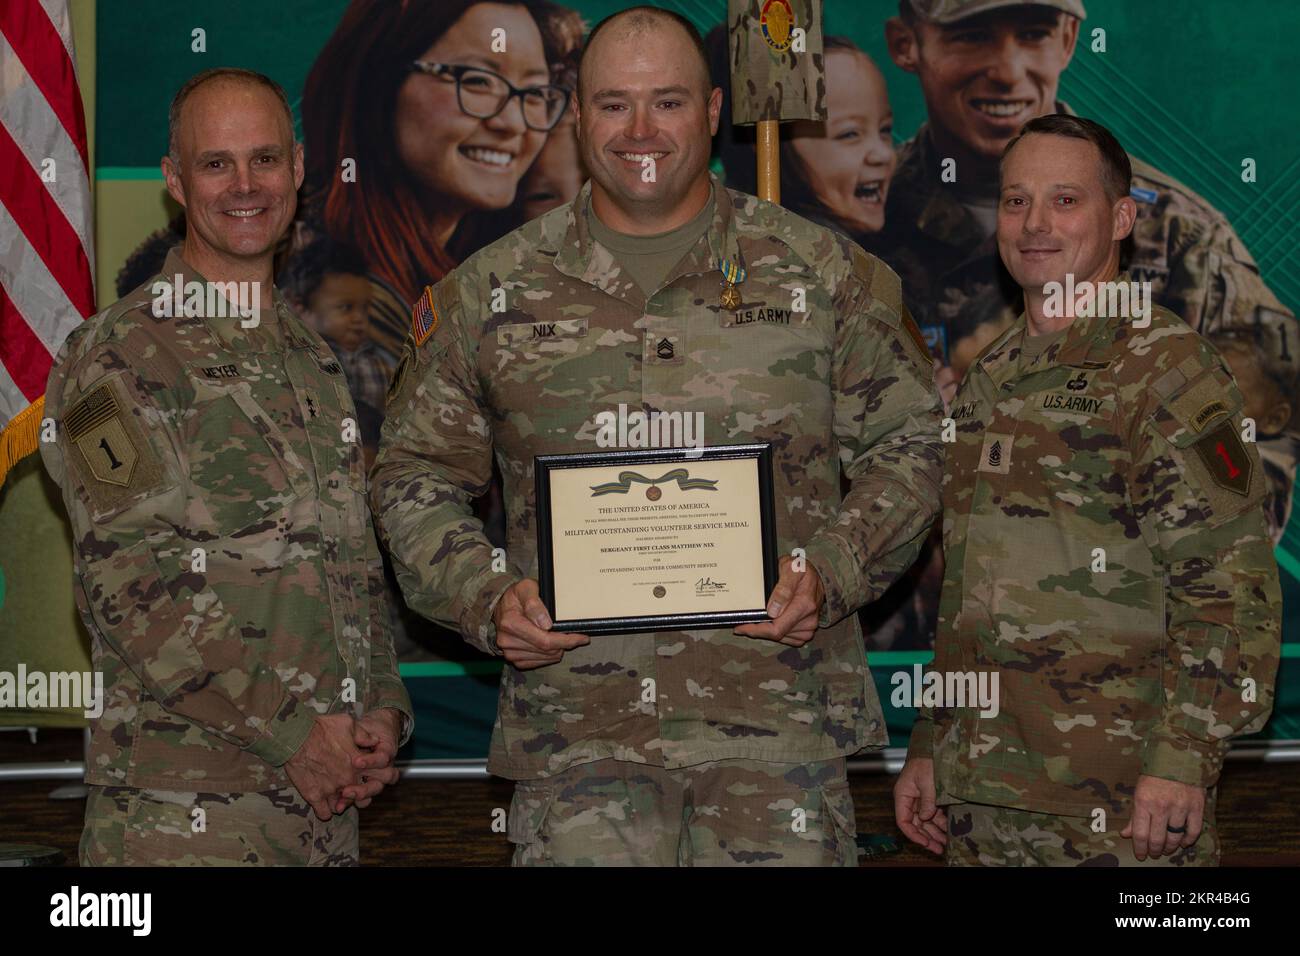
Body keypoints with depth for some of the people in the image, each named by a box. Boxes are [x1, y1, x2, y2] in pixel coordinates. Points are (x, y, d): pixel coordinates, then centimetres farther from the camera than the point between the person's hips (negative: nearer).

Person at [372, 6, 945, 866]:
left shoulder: (824, 273, 7)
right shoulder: (488, 295, 8)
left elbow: (909, 442, 10)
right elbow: (416, 478, 13)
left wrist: (832, 574, -6)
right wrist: (485, 600, -5)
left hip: (780, 715, 0)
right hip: (575, 726, 1)